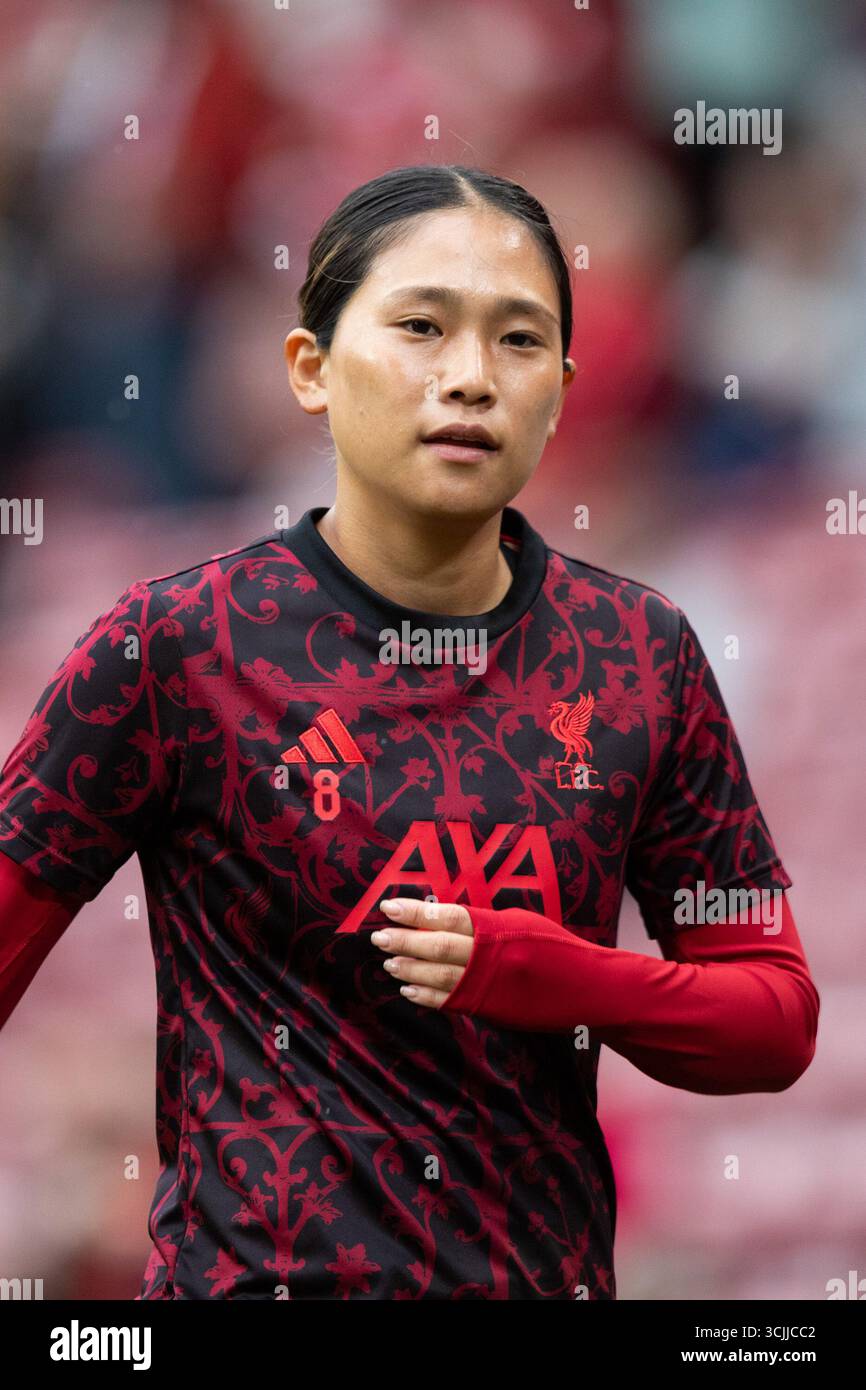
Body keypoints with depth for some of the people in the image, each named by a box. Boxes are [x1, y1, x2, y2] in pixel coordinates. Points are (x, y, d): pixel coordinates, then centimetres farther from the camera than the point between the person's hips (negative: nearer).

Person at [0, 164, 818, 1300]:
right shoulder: (174, 646, -10)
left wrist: (560, 981, -15)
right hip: (252, 1270, -3)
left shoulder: (643, 654, -1)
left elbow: (778, 1023, 2)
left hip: (553, 1268, 3)